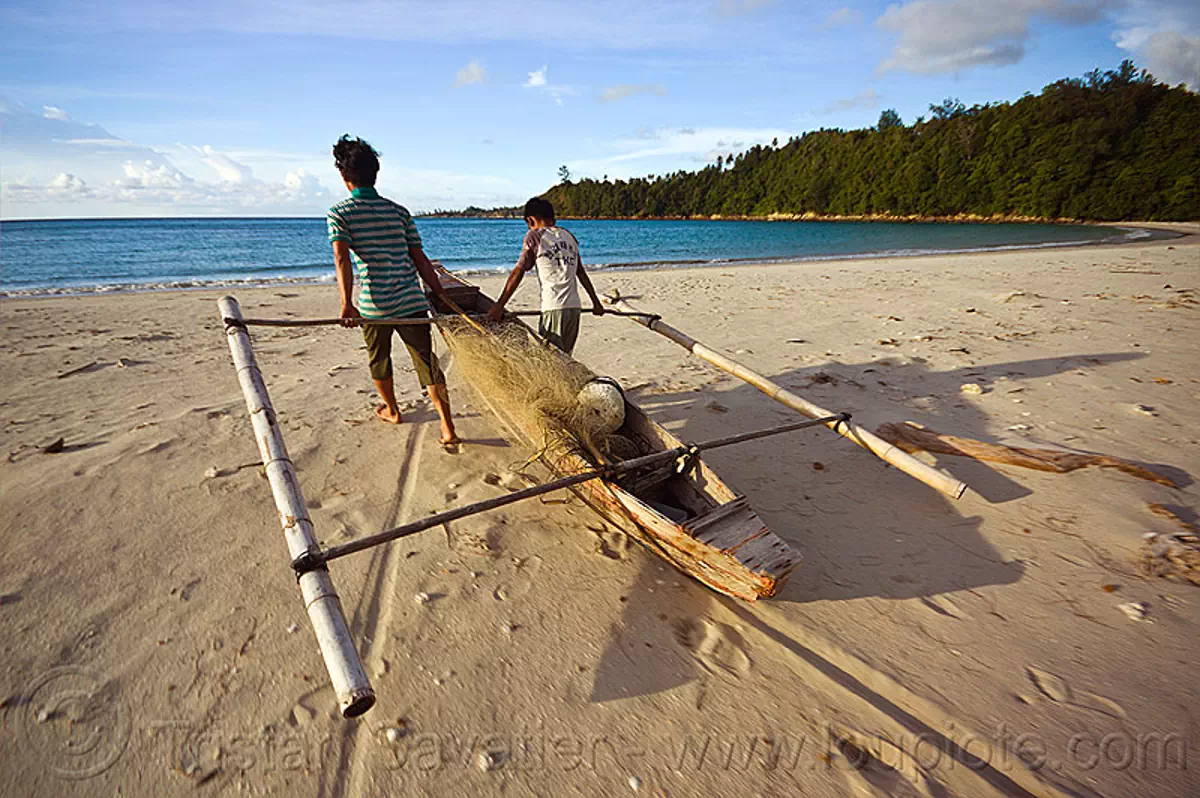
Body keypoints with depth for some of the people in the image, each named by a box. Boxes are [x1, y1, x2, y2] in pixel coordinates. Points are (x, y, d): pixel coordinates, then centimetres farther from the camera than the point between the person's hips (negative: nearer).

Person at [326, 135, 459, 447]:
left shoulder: (339, 213, 1)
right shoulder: (399, 211, 9)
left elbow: (342, 256, -15)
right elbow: (419, 258, 6)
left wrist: (346, 304, -25)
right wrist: (442, 295, 12)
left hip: (373, 305, -1)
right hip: (412, 302, 2)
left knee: (378, 359, 23)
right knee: (427, 361, 2)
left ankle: (391, 410, 43)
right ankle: (448, 428, -6)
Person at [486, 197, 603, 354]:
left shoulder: (534, 236, -1)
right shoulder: (569, 236, 16)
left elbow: (517, 273, -4)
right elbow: (581, 273, 20)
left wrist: (498, 306, -1)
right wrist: (596, 302, 27)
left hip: (554, 308, -6)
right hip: (574, 307, 6)